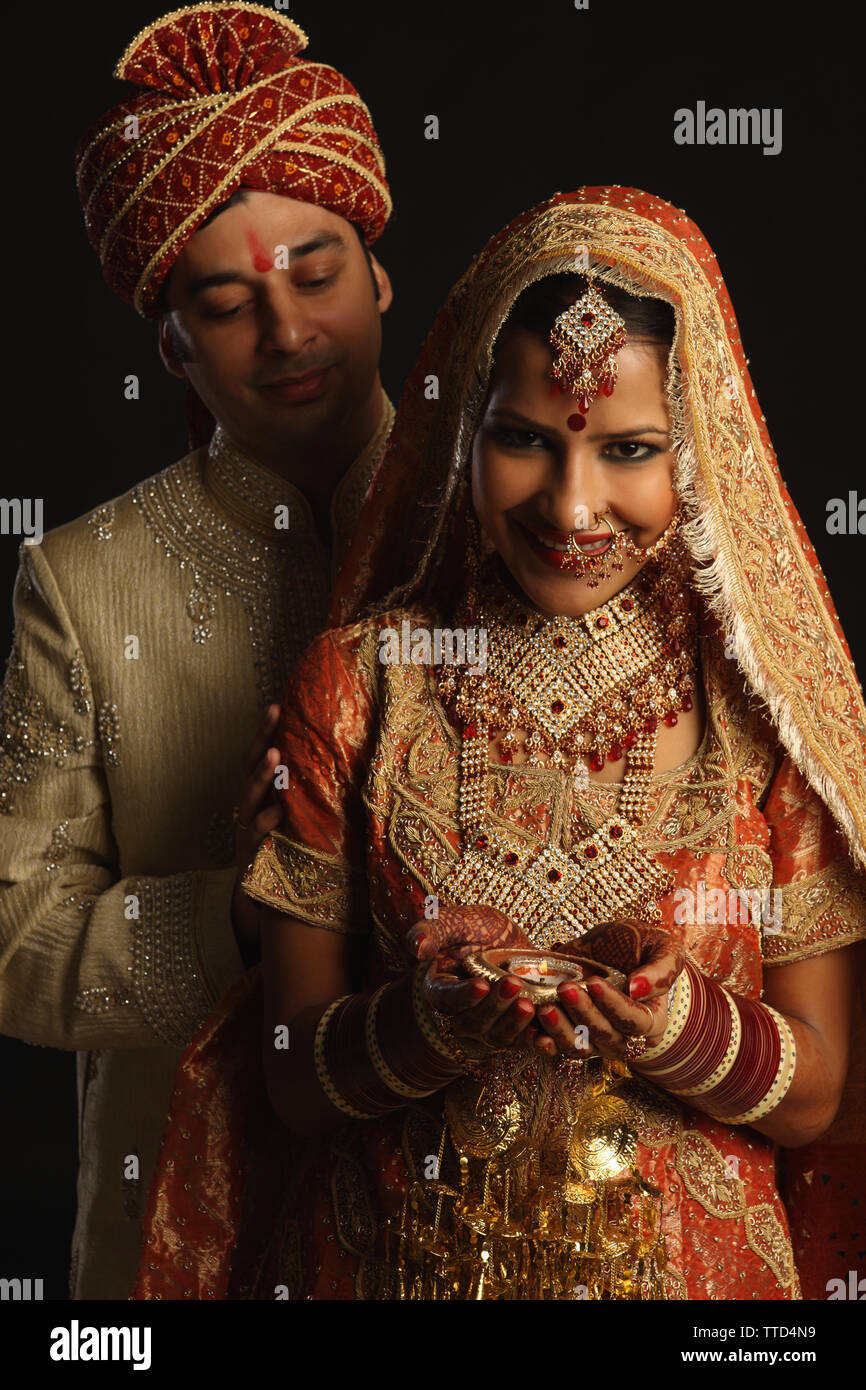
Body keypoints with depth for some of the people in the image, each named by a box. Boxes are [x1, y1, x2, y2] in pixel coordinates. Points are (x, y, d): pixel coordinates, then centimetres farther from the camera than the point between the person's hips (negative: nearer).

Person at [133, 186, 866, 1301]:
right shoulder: (356, 685, -11)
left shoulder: (771, 698, -11)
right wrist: (431, 1023, -25)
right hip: (398, 1256, 0)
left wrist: (679, 1027, -24)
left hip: (693, 1265, 0)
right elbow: (292, 1082, -7)